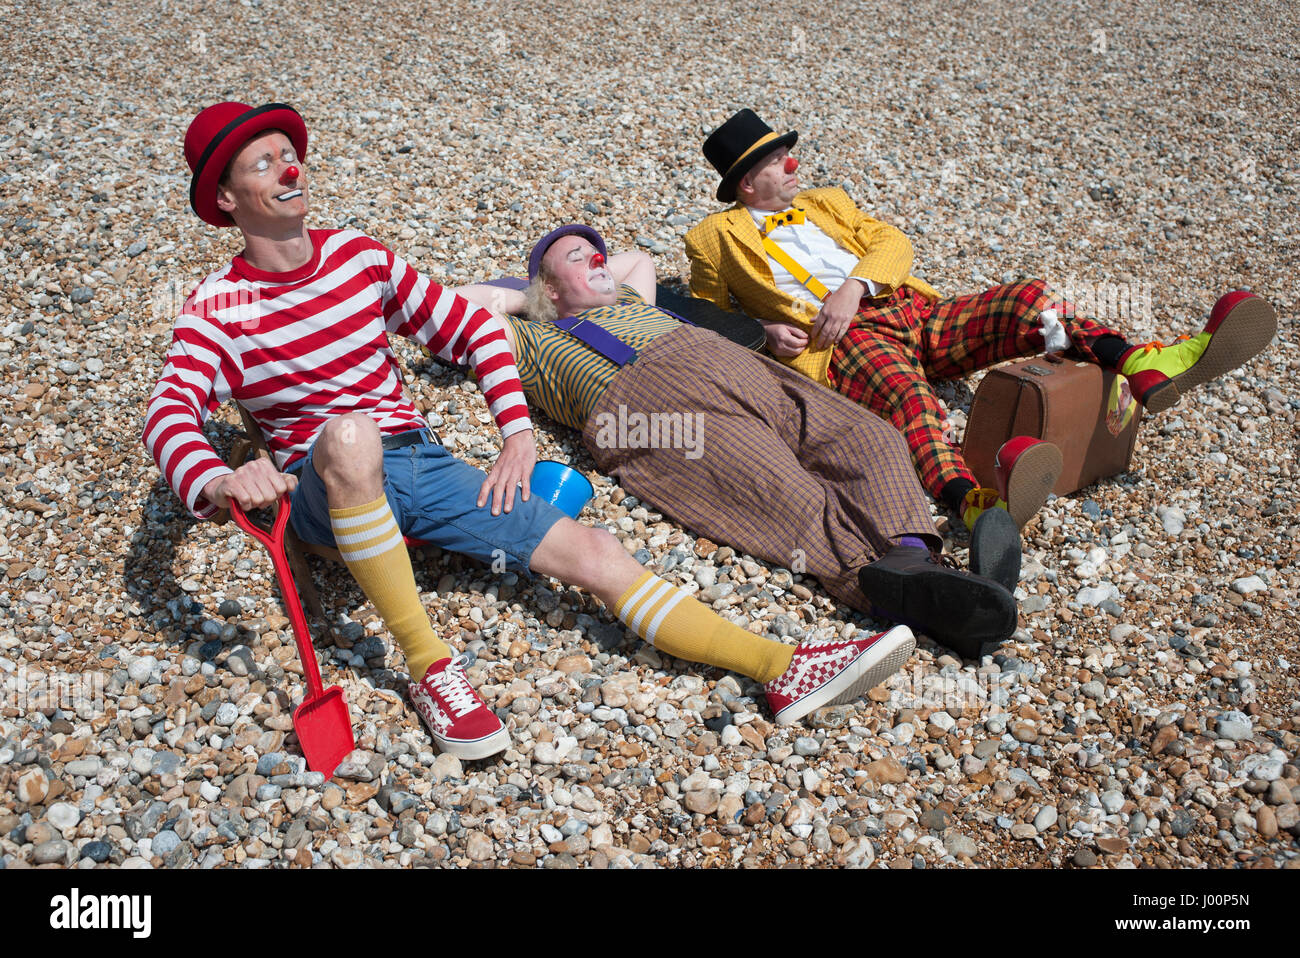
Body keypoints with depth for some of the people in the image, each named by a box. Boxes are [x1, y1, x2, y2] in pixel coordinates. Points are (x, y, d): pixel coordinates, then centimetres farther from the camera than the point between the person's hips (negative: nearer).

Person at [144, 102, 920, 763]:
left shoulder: (359, 256, 8)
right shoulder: (217, 311, -3)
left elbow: (472, 328, 12)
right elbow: (170, 413, -19)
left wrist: (518, 434, -1)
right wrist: (216, 482, -43)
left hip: (420, 464, 4)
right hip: (325, 487, -3)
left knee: (595, 553, -13)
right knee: (349, 435, -42)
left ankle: (785, 669, -20)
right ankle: (431, 668, -32)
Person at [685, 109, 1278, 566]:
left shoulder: (823, 203, 31)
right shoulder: (716, 236, 19)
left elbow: (891, 242, 18)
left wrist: (855, 284, -6)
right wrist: (765, 331, -6)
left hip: (912, 310, 7)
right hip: (845, 341, -6)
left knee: (1030, 301, -17)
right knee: (907, 395, -40)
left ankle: (1142, 367, -33)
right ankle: (972, 504, -68)